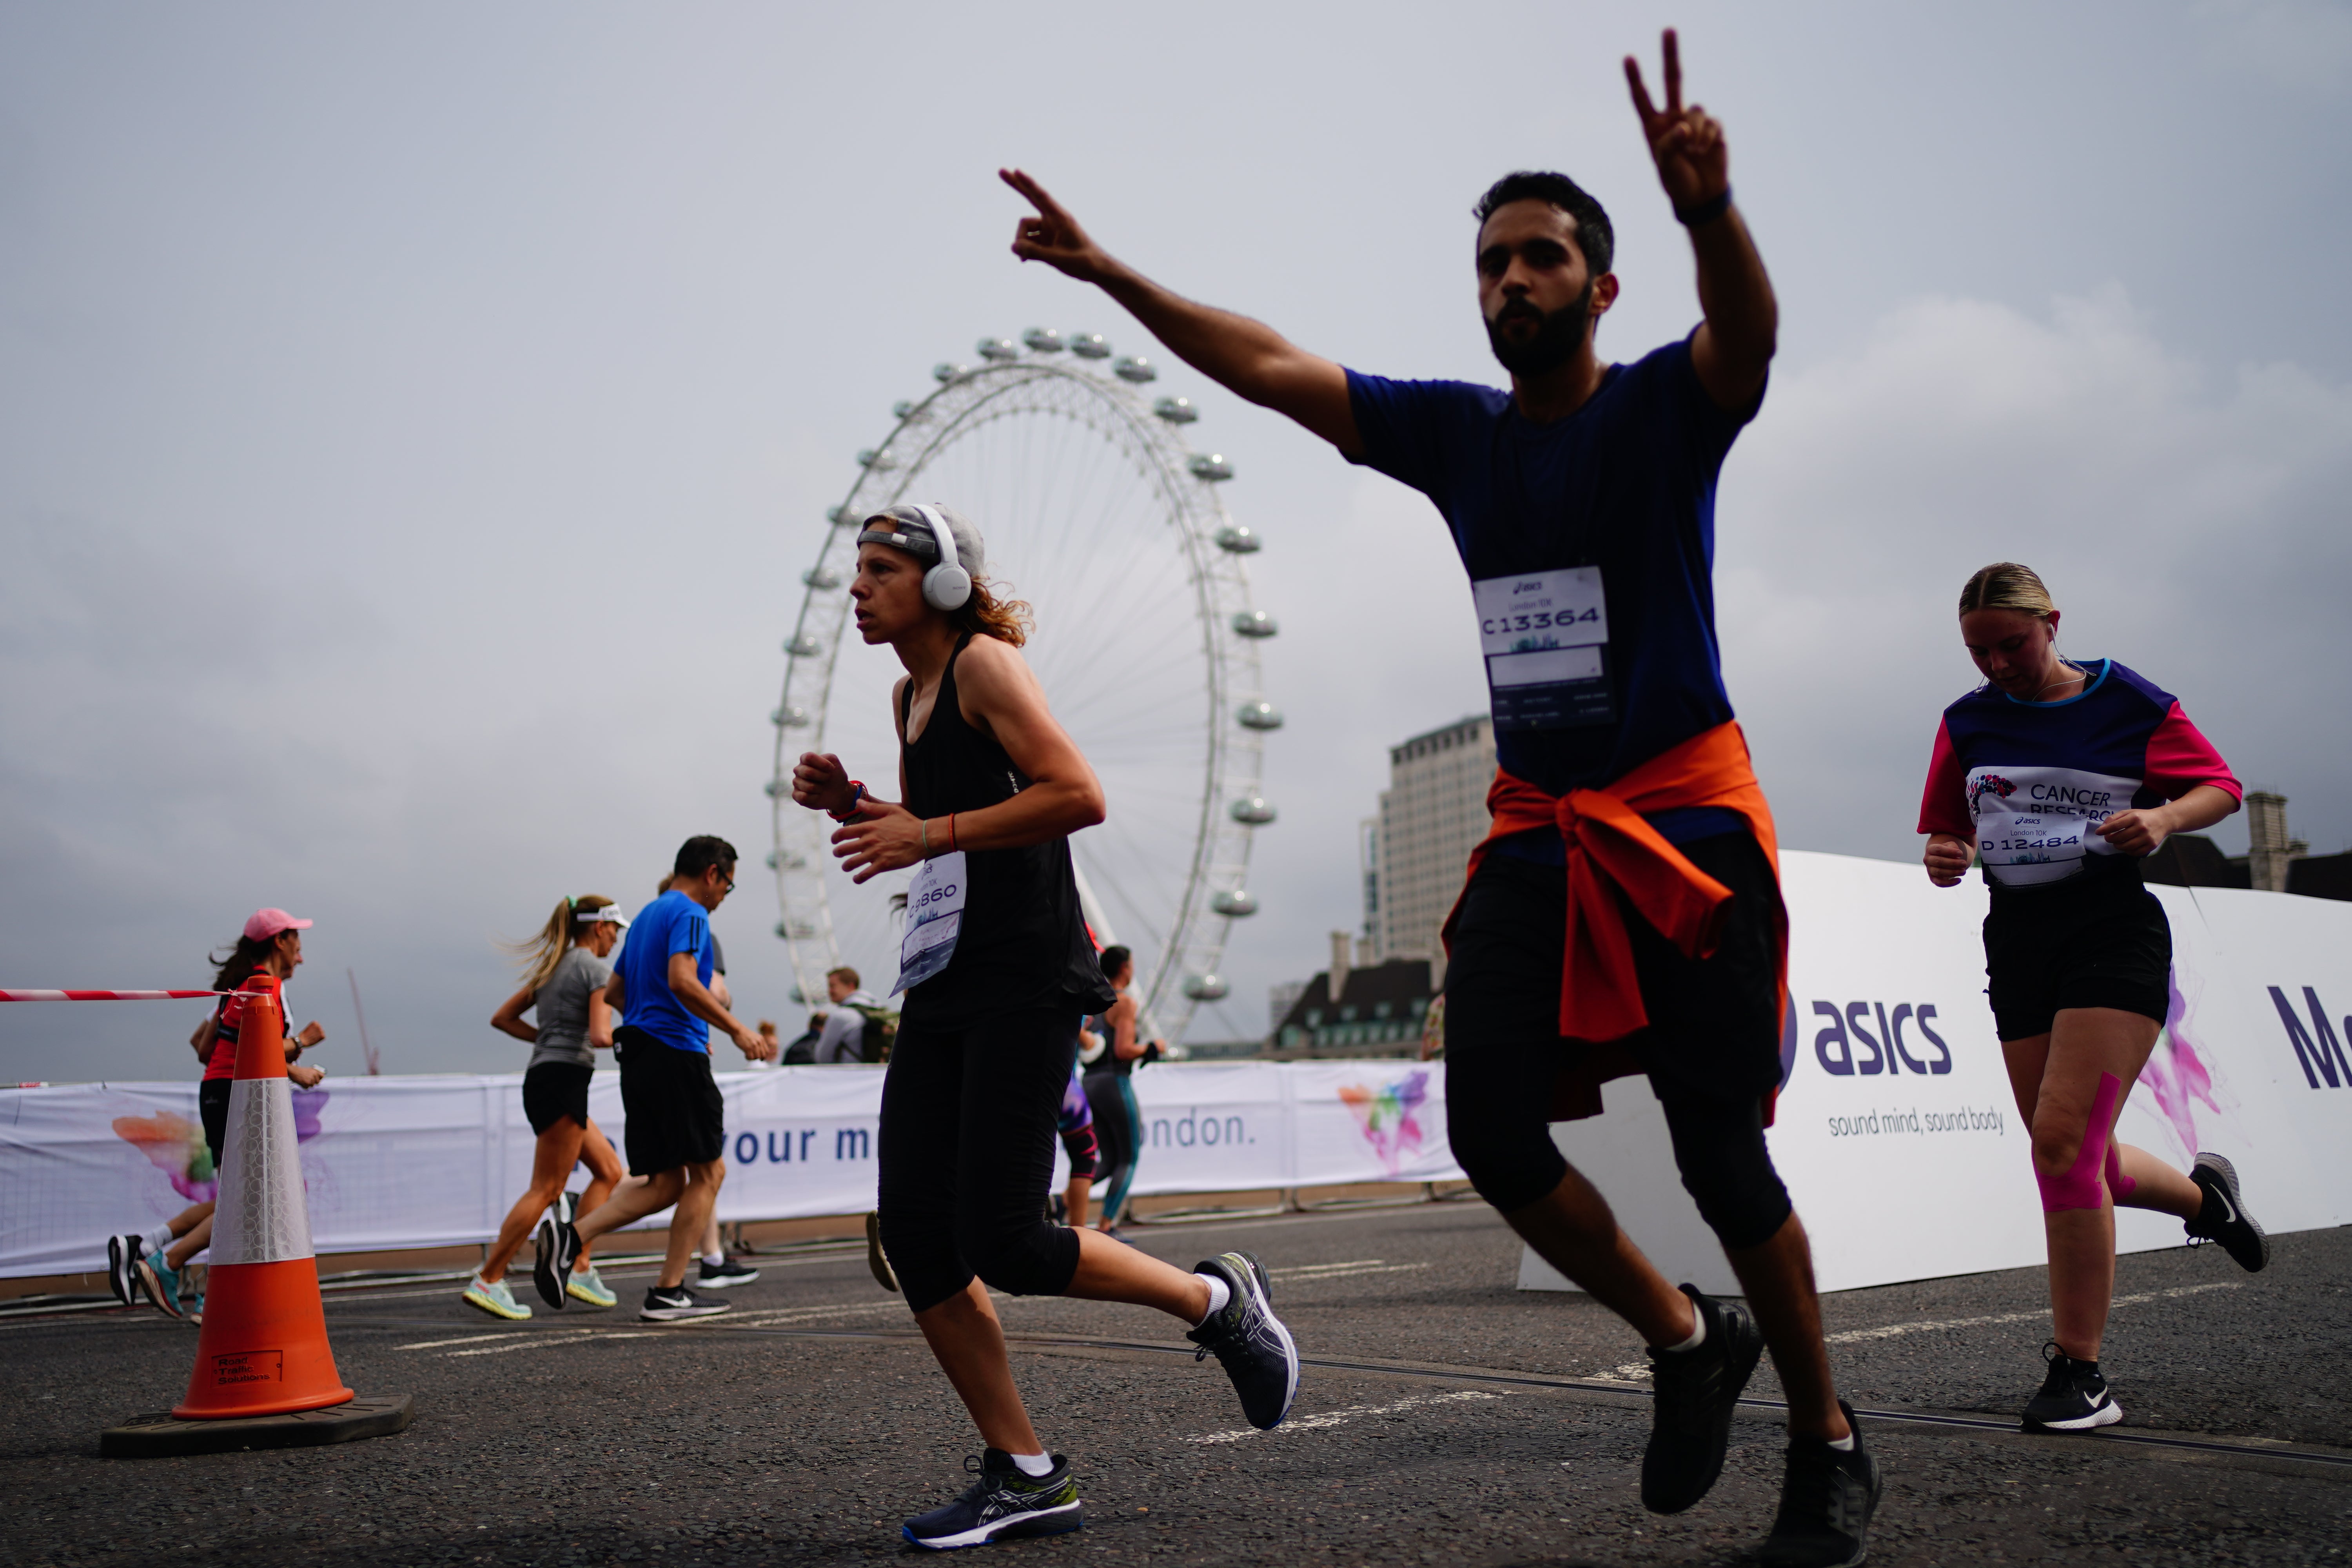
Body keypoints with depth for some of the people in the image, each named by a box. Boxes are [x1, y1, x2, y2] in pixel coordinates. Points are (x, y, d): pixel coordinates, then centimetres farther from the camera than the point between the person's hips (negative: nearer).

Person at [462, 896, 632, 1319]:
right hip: (564, 1081, -10)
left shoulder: (553, 966, 18)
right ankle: (487, 1281, -6)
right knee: (546, 1190, -7)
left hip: (541, 1079, 10)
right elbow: (600, 1036, -19)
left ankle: (579, 1269, 10)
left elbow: (502, 1018, 20)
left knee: (609, 1170, 14)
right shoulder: (596, 968, -8)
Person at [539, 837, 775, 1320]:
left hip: (638, 1057, 9)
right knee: (707, 1172, 1)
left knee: (664, 1183, 9)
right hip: (676, 1056, -9)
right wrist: (736, 1030, -19)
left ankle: (571, 1235, -7)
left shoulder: (647, 915, 22)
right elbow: (682, 981, -23)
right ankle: (668, 1293, 1)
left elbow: (613, 993, 26)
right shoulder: (690, 914, -6)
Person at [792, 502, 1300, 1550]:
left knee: (1003, 1243, -13)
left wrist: (932, 832, -18)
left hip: (1023, 981, -9)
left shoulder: (984, 664, -6)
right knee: (914, 1235, -1)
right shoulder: (910, 694, 20)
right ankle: (1024, 1476, 9)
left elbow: (1079, 796, -18)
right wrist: (853, 806, 11)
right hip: (941, 989, 9)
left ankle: (1219, 1302, 11)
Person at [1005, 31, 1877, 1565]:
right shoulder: (1452, 431, 9)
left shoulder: (1664, 407, -4)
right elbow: (1269, 364, 9)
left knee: (1722, 1155, -3)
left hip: (1686, 819, -4)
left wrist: (1711, 208, -48)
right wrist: (1110, 272, 2)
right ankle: (1688, 1341, 17)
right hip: (1534, 827, 5)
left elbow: (1750, 338, -27)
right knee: (1491, 1128, -8)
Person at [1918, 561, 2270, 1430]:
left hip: (2114, 929, -5)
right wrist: (1945, 857, -8)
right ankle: (2203, 1194, 43)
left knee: (2063, 1139, -18)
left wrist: (2164, 818, -16)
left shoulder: (2130, 703, -3)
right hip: (2017, 936, 5)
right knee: (2082, 1161, 10)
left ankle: (2078, 1369, -9)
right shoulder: (1967, 722, 7)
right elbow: (1947, 826, 16)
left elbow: (2221, 786, 5)